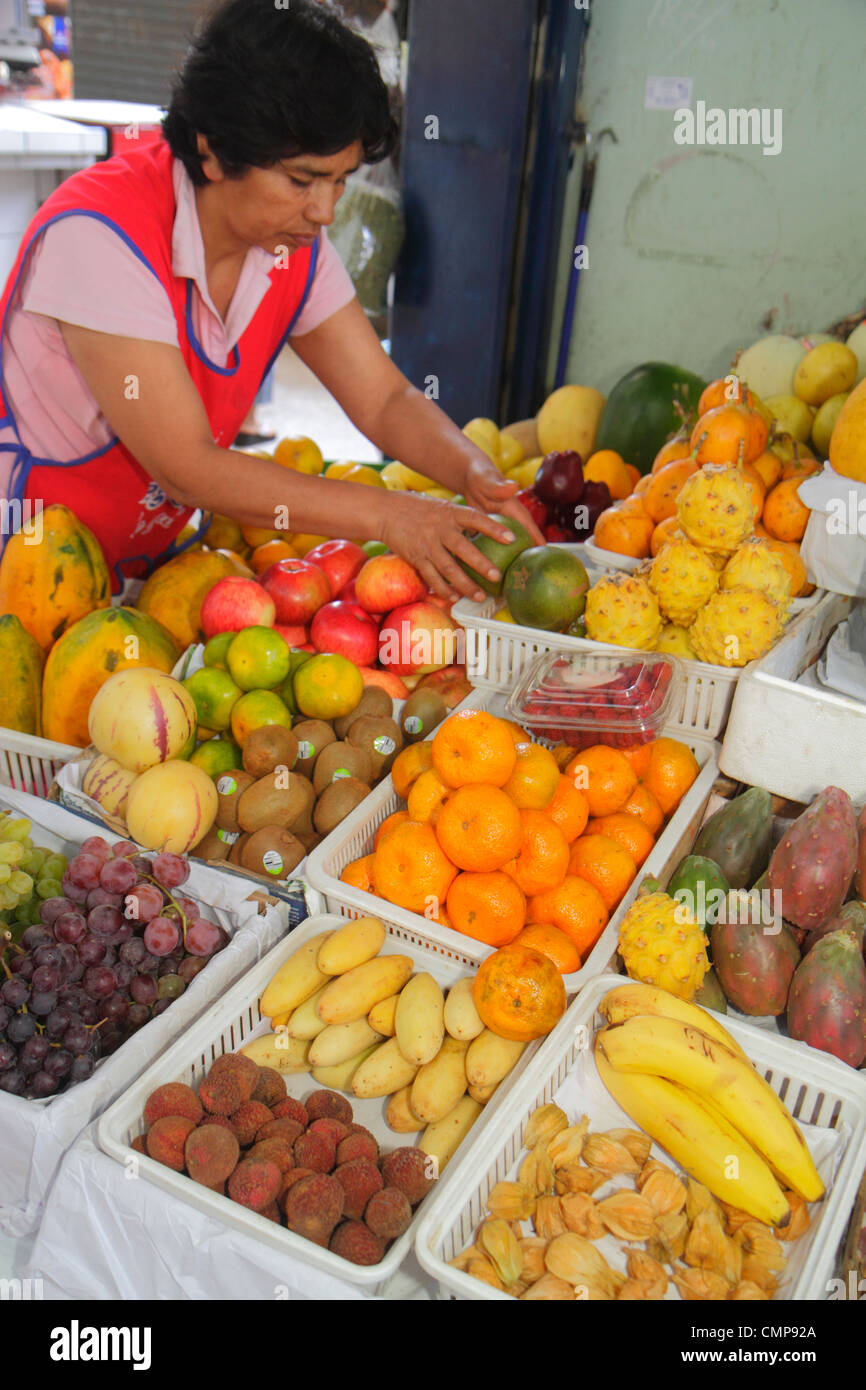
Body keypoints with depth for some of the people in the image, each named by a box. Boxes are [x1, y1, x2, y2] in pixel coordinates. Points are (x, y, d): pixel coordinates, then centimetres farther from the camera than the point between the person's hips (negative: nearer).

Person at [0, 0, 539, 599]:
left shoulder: (295, 247, -3)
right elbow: (187, 468, -27)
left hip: (147, 567, 7)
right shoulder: (100, 235, -24)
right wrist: (386, 514, -29)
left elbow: (384, 398, 2)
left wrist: (478, 476, -19)